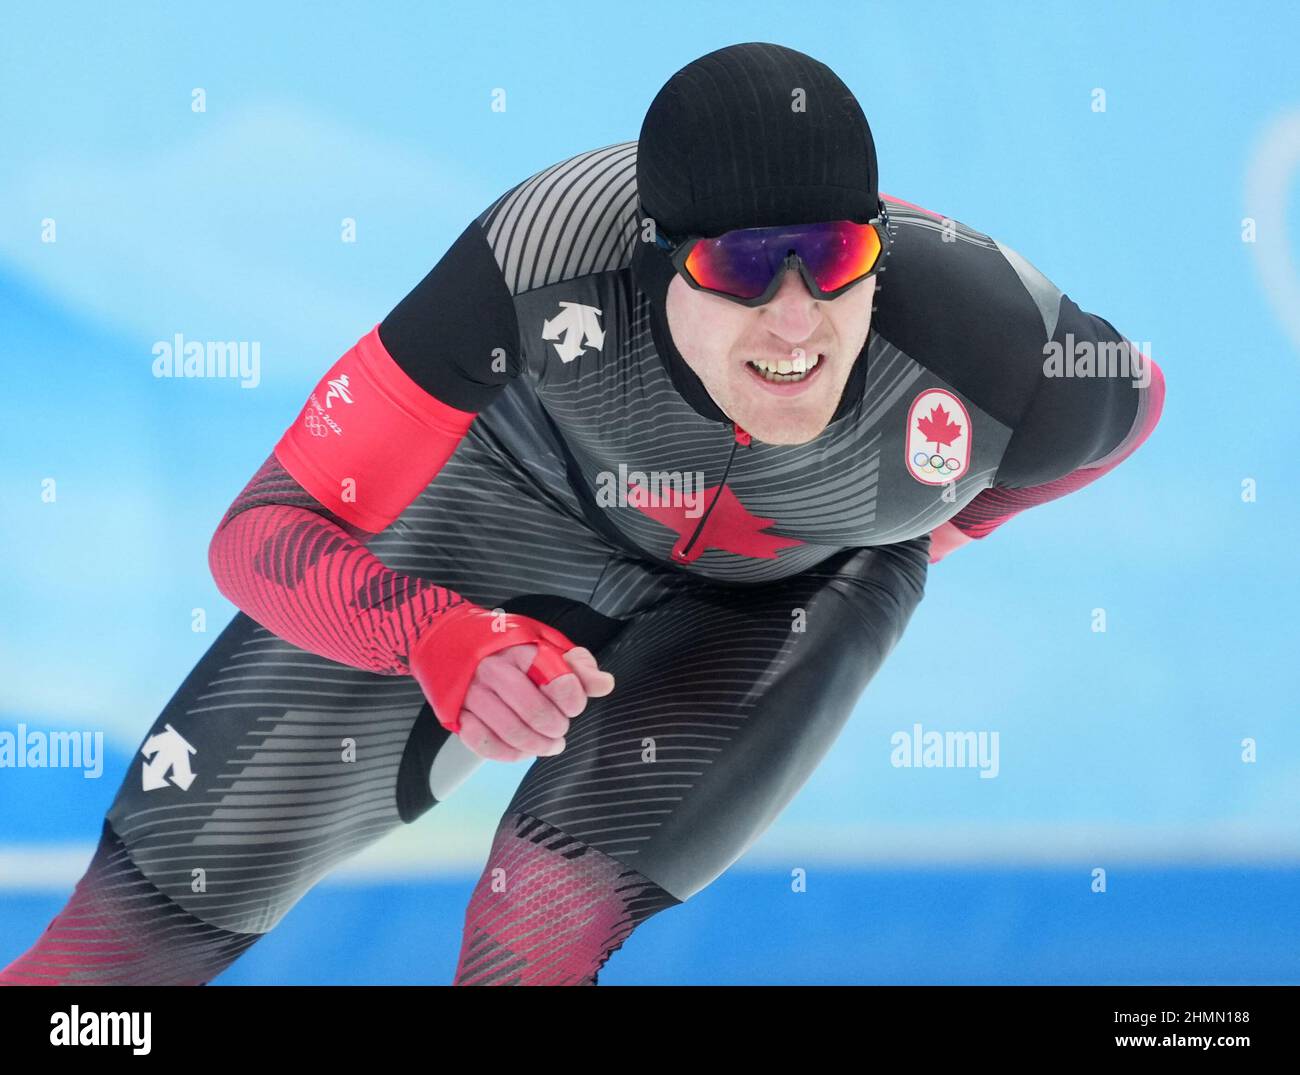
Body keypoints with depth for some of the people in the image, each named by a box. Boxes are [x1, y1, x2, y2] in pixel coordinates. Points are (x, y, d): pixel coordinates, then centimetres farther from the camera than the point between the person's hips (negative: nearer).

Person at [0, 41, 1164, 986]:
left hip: (790, 591, 0)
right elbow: (265, 530, -33)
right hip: (532, 503, 0)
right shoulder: (554, 253, -39)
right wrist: (441, 639, -53)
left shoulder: (996, 355, -36)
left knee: (547, 918, -18)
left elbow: (1133, 396, -8)